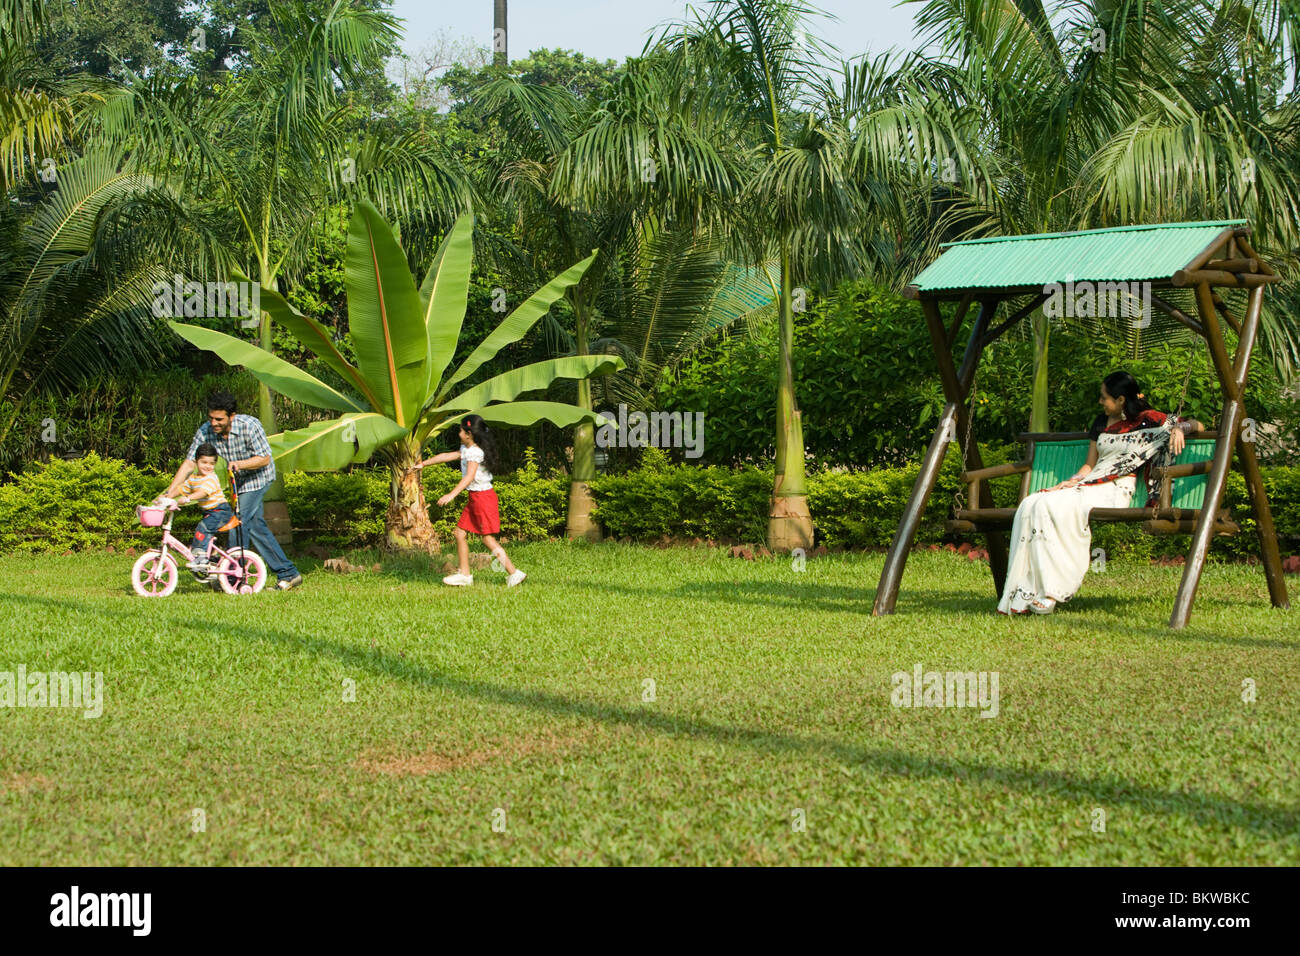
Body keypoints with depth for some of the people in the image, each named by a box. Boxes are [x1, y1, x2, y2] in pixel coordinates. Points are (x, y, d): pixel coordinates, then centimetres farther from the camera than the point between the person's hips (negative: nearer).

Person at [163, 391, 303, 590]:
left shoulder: (249, 426, -28)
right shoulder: (205, 431, -16)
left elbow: (264, 458, -22)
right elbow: (189, 463, -18)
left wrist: (239, 464, -37)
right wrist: (170, 493, -25)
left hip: (258, 477, -6)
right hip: (239, 481, 6)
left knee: (239, 522, -14)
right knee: (255, 526, 5)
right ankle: (289, 574, 11)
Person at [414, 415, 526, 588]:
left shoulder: (475, 452, -18)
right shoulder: (466, 449, 13)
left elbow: (470, 476, -30)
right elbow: (447, 456, 25)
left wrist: (452, 494, -39)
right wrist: (424, 463, 29)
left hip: (483, 496, -10)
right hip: (474, 497, 10)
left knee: (488, 538, -9)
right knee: (460, 533, 10)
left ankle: (514, 572, -6)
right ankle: (464, 574, 16)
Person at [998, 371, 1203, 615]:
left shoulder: (1146, 420, 3)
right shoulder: (1102, 423, 22)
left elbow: (1196, 425, 4)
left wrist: (1179, 428, -17)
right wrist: (1068, 483, 5)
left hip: (1116, 489, -7)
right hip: (1090, 484, 7)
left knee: (1055, 507, -32)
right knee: (1030, 506, -20)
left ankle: (1051, 593, -32)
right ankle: (1026, 594, -27)